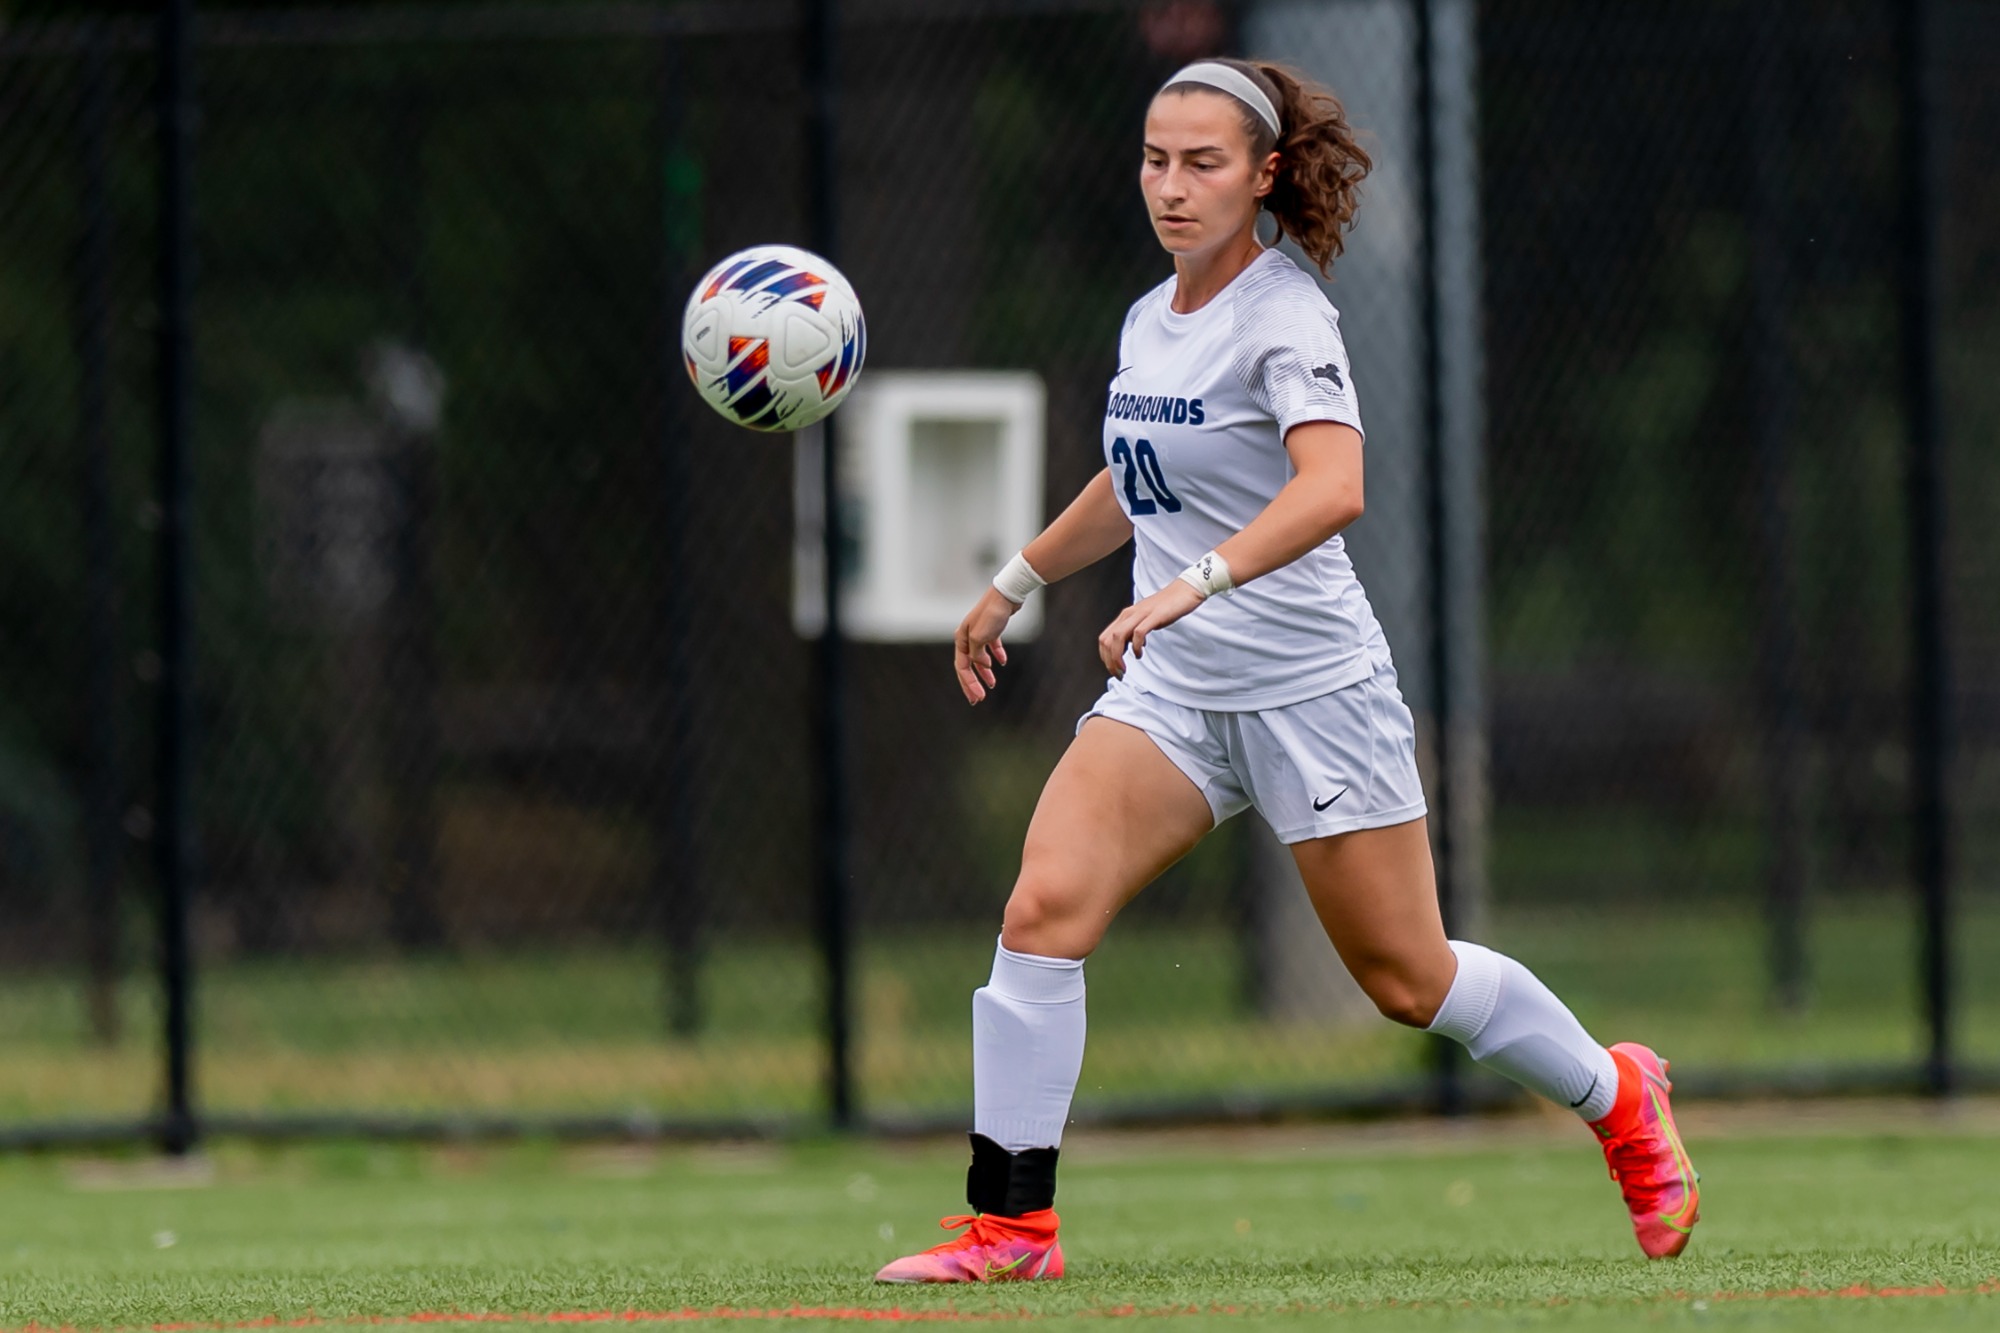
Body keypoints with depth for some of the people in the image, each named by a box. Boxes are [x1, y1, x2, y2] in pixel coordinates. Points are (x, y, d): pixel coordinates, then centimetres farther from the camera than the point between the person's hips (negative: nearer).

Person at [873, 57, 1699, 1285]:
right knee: (1044, 909, -14)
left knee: (1408, 978, 6)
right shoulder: (1151, 320, 7)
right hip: (1173, 689, 6)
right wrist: (1015, 585, 33)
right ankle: (1012, 1222, -12)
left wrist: (1191, 584, -45)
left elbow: (1334, 487, -34)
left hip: (1312, 686, -6)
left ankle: (1618, 1096, 32)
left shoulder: (1284, 319, -16)